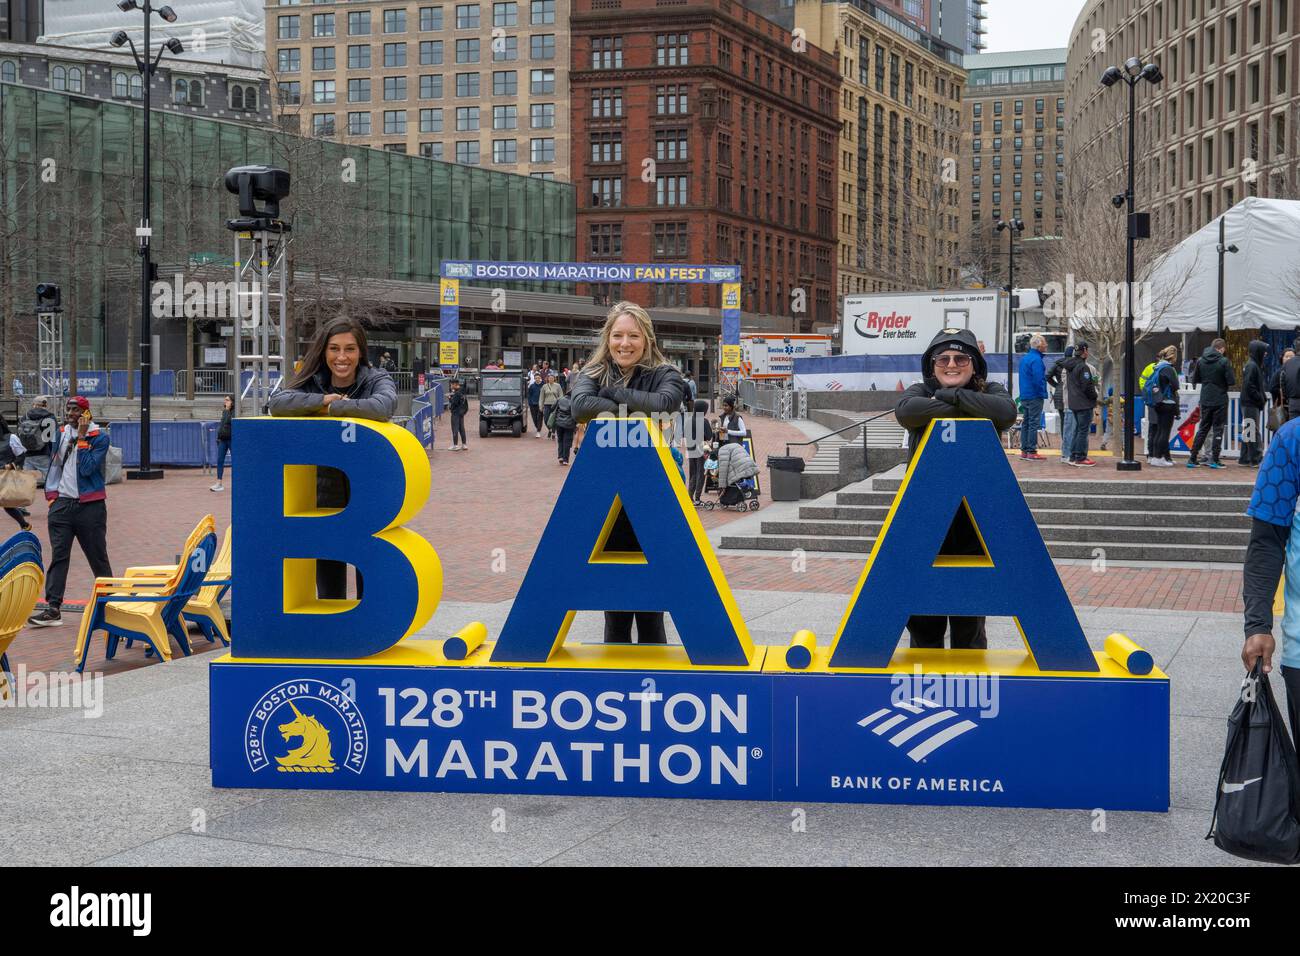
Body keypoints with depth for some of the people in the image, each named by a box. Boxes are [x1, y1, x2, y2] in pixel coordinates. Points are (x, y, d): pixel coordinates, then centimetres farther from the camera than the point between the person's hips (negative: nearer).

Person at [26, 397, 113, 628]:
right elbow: (55, 463, 20)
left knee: (98, 557, 3)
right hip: (62, 503, 4)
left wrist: (81, 438, -16)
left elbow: (87, 468, -17)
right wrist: (51, 494, 14)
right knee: (58, 556, -3)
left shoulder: (99, 437, -5)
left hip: (89, 505, -4)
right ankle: (53, 608, -7)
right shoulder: (63, 432, 11)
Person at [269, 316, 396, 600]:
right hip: (324, 497, 2)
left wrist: (332, 408, -19)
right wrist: (323, 399, -21)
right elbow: (278, 403, -16)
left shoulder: (377, 380, -4)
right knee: (329, 592, 11)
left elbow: (382, 407, -28)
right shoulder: (312, 383, 3)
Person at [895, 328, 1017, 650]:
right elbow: (905, 411, -18)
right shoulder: (921, 391, 8)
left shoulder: (990, 392, 8)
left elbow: (1007, 412, -17)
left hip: (975, 514, 0)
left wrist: (951, 396, -13)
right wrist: (963, 406, -16)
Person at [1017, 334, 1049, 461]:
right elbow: (1038, 379, -21)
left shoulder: (1024, 358, 14)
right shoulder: (1036, 359, -16)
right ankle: (1031, 452, -8)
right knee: (1033, 423, -7)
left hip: (1024, 396, 9)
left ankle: (1024, 451, 14)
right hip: (1035, 397, -9)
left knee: (1025, 423, 12)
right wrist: (1043, 393, -11)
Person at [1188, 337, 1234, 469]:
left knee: (1203, 428, 12)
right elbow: (1232, 381, -12)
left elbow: (1194, 380, 7)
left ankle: (1193, 458, 10)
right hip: (1220, 401, -4)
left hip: (1205, 400, 4)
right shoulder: (1224, 361, -11)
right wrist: (1223, 380, 8)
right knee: (1218, 429, 4)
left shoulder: (1201, 361, 1)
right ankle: (1214, 459, 2)